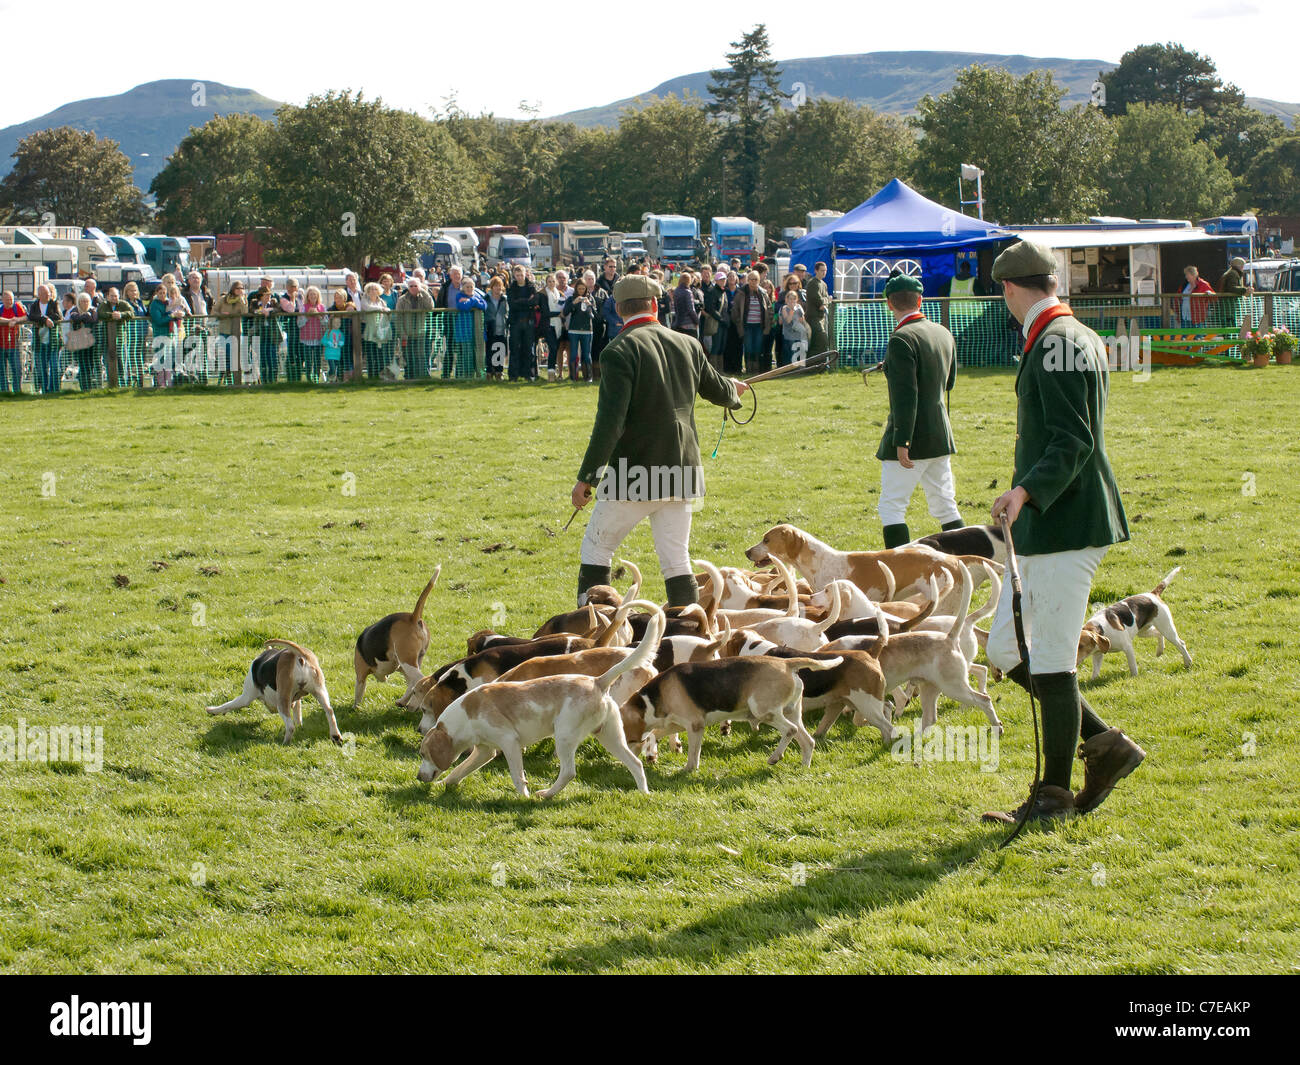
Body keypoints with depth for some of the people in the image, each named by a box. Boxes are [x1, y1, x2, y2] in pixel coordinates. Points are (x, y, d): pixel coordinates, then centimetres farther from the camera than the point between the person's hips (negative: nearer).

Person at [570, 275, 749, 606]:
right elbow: (718, 391, 24)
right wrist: (735, 390, 49)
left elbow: (609, 423, -19)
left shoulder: (621, 350, -13)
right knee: (677, 561, 9)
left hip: (634, 476, -5)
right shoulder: (688, 345, 6)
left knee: (596, 551, 7)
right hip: (681, 475, 5)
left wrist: (586, 477, -16)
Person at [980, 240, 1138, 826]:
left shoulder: (1060, 343, -15)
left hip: (1067, 525, -11)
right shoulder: (1073, 338, 16)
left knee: (1051, 660, -4)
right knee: (1007, 651, 12)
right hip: (1045, 526, 11)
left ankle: (1056, 794, 4)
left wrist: (1027, 491, -36)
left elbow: (1074, 443, -23)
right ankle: (1104, 744, 18)